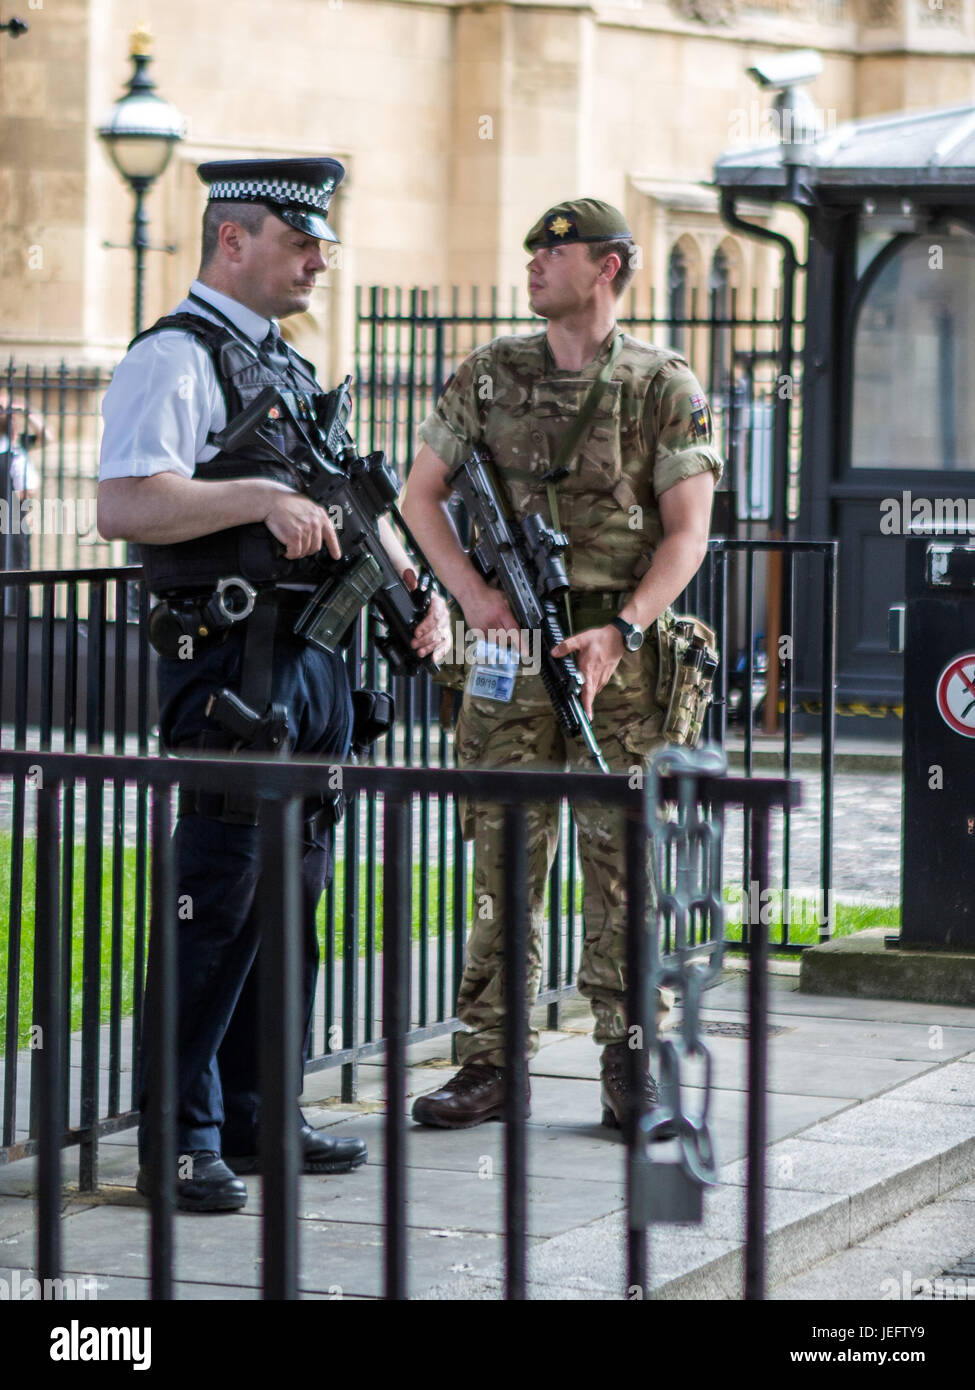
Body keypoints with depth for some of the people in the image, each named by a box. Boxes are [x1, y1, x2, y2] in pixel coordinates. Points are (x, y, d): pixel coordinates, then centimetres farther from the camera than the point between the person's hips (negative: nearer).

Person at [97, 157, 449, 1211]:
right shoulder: (175, 360, -9)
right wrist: (260, 498, -28)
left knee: (294, 887, 12)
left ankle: (257, 1114, 21)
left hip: (312, 661, 9)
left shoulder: (288, 367, 20)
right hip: (230, 660, -9)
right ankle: (178, 1141, -4)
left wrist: (419, 590, 13)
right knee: (218, 895, -9)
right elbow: (124, 506, -21)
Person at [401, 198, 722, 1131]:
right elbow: (421, 496, 9)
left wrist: (620, 631, -16)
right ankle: (491, 1061, 9)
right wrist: (475, 596, -6)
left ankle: (631, 1064, 7)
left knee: (625, 861, 0)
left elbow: (687, 533, -3)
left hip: (619, 658, -2)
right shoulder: (488, 376, 8)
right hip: (510, 648, 2)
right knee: (504, 860, 3)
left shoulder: (665, 388, 0)